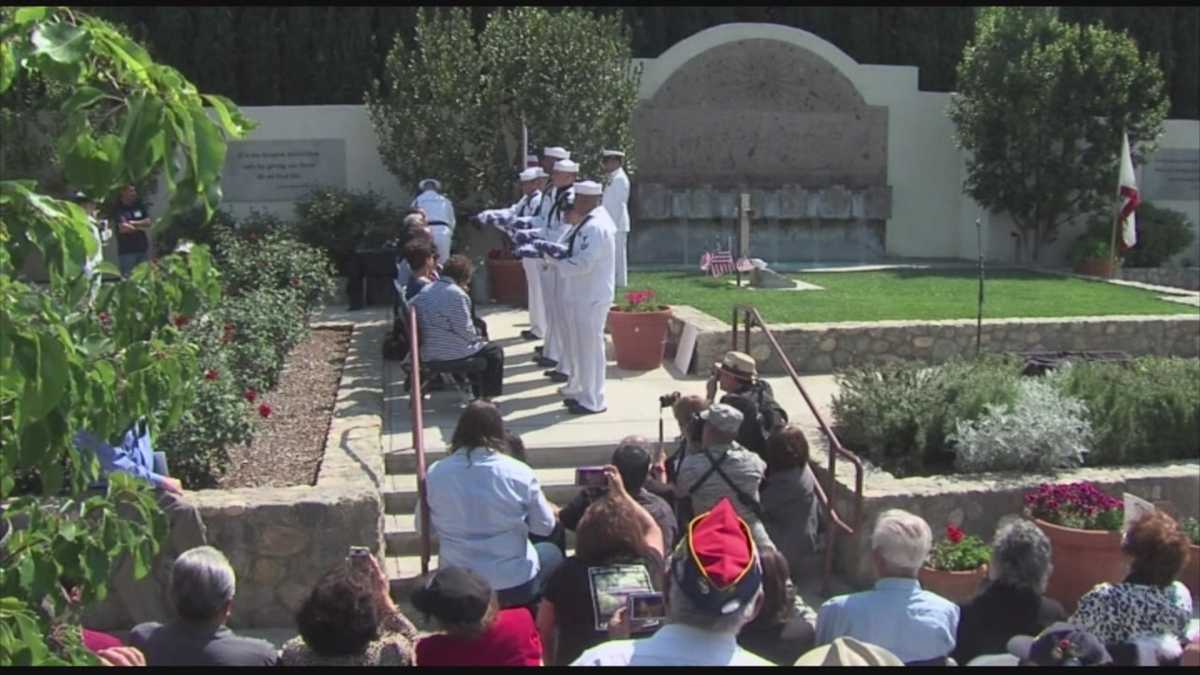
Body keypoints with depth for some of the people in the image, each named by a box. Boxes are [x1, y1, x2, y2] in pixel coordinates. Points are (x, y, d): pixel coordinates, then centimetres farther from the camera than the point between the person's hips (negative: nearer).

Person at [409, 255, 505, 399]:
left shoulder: (425, 291, 7)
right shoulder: (457, 294, -17)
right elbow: (465, 330, -19)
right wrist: (478, 337, 4)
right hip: (451, 353, -9)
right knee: (494, 351, 11)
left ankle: (478, 393, 36)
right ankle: (487, 396, 15)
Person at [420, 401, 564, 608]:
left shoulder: (435, 474, -9)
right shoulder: (518, 473, -14)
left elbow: (422, 527, 5)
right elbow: (545, 527, -3)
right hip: (515, 587, -3)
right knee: (552, 552, 29)